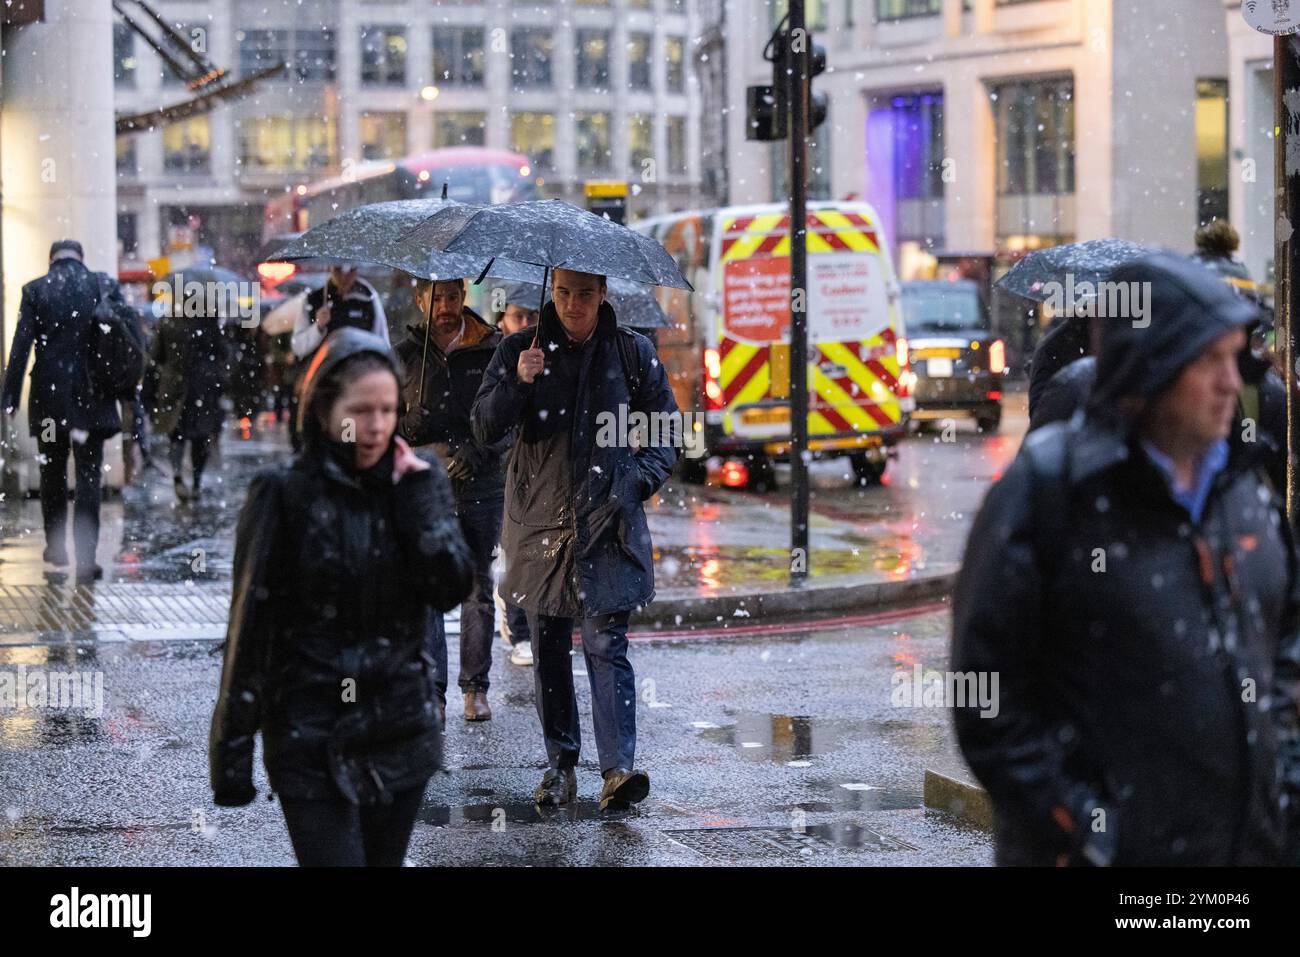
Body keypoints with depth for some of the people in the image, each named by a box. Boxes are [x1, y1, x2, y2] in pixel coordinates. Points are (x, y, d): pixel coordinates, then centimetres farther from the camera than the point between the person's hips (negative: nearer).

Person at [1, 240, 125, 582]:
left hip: (49, 396, 0)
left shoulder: (35, 290, -3)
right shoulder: (104, 285, -1)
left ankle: (56, 547, 29)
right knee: (88, 477, 1)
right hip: (92, 398, 0)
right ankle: (85, 559, -6)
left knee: (52, 473, 17)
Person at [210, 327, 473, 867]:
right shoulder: (284, 493, -7)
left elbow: (452, 588, -6)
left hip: (401, 731, 4)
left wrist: (415, 494, -11)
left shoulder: (417, 480, 4)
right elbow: (249, 625, -6)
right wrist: (231, 747, -7)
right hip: (312, 740, -4)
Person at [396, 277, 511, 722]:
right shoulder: (405, 354, 6)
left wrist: (478, 449, -13)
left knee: (478, 589, 6)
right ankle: (432, 690, -4)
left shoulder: (493, 350, 4)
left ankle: (475, 687, 16)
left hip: (481, 486, 0)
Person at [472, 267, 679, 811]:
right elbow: (484, 429, -1)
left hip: (608, 521, -2)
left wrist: (640, 480, -3)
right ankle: (560, 767, 15)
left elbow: (667, 430, 13)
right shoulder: (520, 350, 6)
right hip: (540, 521, 2)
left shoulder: (633, 352, 5)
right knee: (549, 648, 6)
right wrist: (517, 384, -17)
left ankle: (618, 768, -16)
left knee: (605, 645, -10)